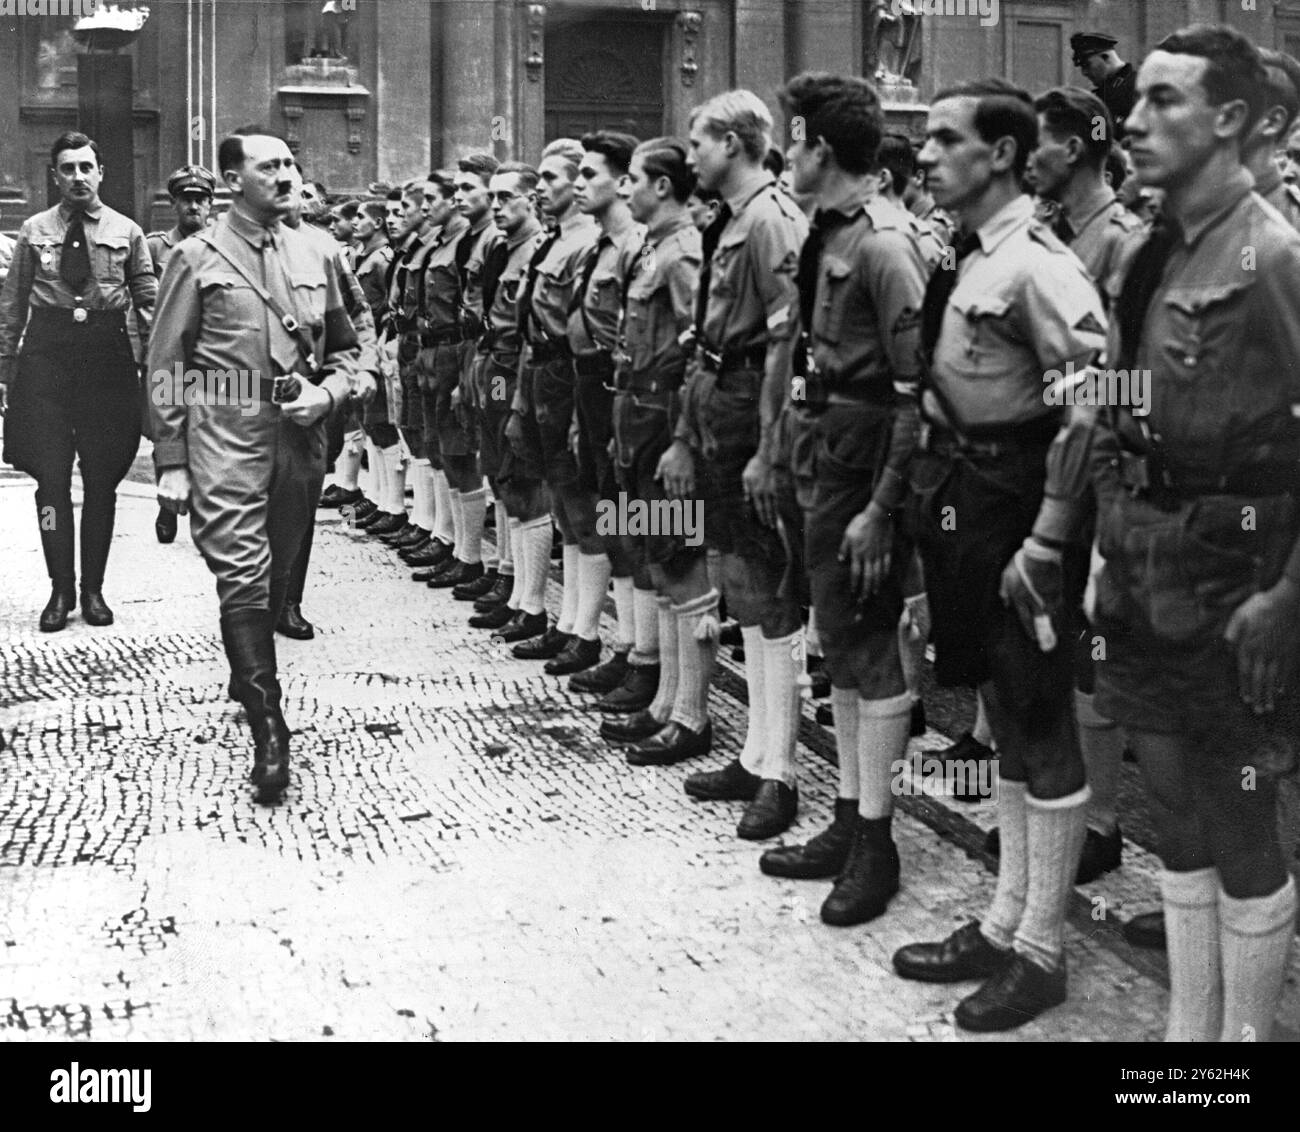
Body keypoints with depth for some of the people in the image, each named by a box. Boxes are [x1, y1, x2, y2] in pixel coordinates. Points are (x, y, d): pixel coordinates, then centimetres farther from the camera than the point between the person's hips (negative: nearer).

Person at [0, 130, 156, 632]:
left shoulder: (126, 232, 6)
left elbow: (148, 298, 5)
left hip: (107, 351, 0)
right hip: (46, 349, 0)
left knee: (102, 479, 5)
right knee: (51, 477, -2)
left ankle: (93, 589, 15)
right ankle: (61, 589, 6)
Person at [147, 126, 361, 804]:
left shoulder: (314, 256, 12)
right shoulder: (198, 259, 0)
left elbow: (346, 347, 20)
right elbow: (164, 366, 0)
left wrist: (326, 392, -3)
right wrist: (170, 462, -4)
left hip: (300, 440, 5)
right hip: (225, 440, -4)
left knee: (276, 576, 14)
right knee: (243, 578, -11)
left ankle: (248, 683, 36)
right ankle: (268, 733, -11)